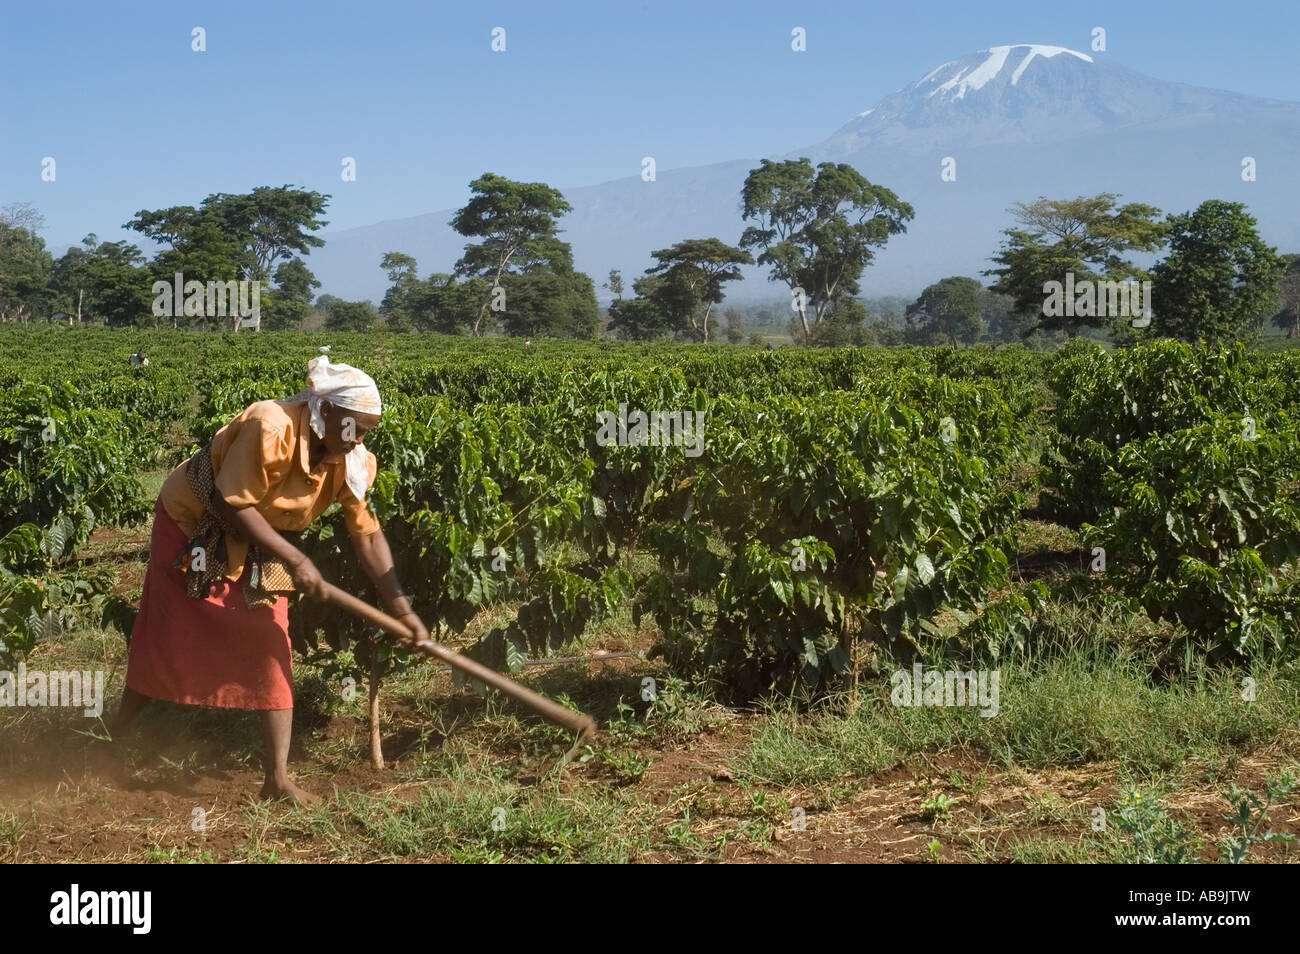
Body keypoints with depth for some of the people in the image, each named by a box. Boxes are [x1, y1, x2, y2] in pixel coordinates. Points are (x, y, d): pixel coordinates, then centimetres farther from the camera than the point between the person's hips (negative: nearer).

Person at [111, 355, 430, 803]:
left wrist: (400, 607, -13)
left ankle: (278, 779, -5)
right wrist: (293, 559, -30)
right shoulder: (271, 431, -35)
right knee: (166, 641, 4)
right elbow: (232, 506, -30)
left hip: (254, 544, 5)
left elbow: (367, 533, -9)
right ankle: (114, 739, 29)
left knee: (270, 646, -6)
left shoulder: (349, 461, -14)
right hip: (192, 521, -5)